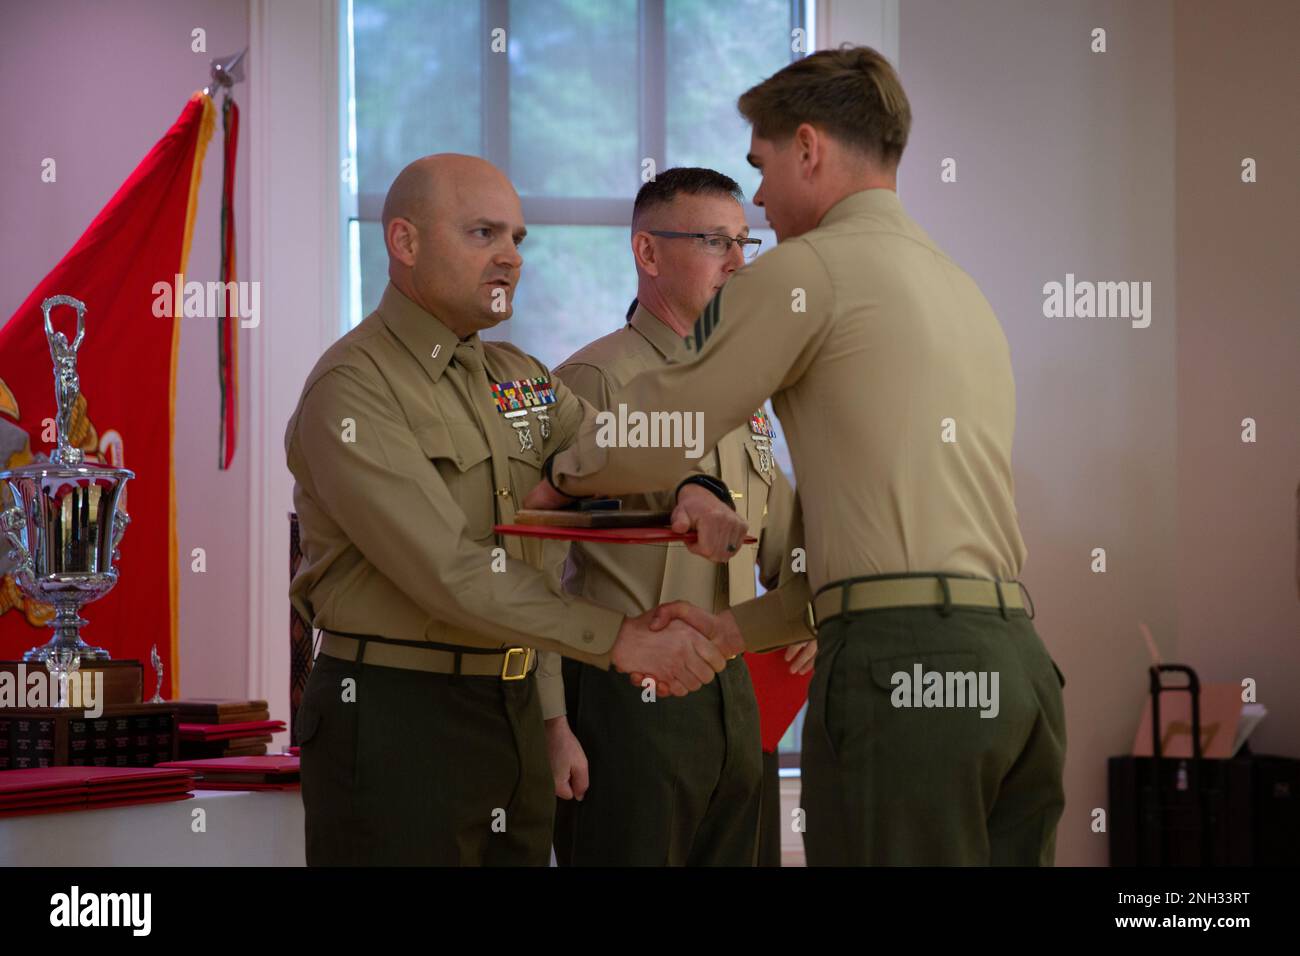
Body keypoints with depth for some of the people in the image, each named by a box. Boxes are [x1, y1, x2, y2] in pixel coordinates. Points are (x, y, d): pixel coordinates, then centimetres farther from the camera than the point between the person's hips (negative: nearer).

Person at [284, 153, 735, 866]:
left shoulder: (515, 376, 14)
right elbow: (447, 572, -21)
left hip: (512, 711, 8)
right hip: (393, 722, -7)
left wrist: (687, 493, -13)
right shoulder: (350, 390, -13)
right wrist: (617, 638, -23)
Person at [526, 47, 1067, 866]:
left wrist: (565, 476, 24)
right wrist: (747, 625, 31)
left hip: (905, 670, -8)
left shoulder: (809, 268, -1)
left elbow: (658, 436, 3)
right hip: (1017, 661, 8)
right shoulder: (964, 292, 25)